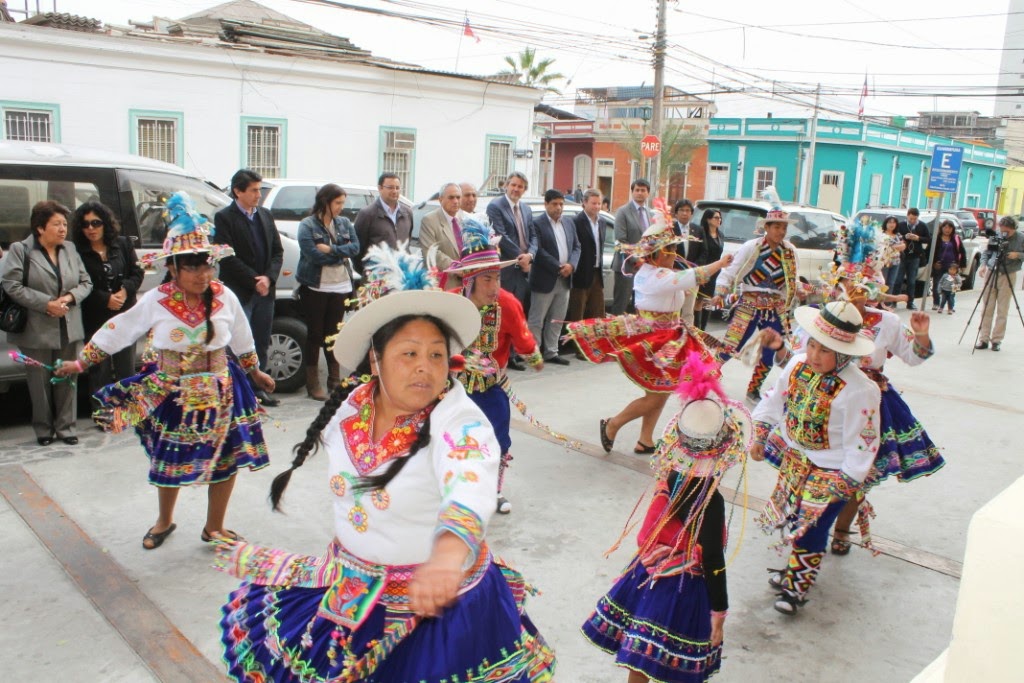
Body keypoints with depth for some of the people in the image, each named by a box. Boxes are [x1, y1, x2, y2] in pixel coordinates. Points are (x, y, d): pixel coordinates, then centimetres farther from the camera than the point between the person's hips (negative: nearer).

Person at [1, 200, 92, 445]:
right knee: (40, 381, 6)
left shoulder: (70, 249, 8)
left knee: (67, 379, 8)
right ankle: (43, 429, 19)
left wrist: (70, 297, -11)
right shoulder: (20, 250, -5)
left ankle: (65, 426, 19)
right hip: (37, 331, -3)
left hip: (69, 329, 3)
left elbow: (86, 282, 9)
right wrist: (46, 304, -17)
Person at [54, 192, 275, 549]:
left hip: (220, 393, 1)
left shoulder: (225, 298, -8)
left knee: (226, 458, 6)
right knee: (169, 460, 13)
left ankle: (214, 527, 27)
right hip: (169, 395, -1)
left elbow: (242, 340, 7)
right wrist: (80, 362, 4)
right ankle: (164, 521, 40)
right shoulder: (155, 302, -12)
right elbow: (116, 331, -1)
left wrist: (255, 372, 18)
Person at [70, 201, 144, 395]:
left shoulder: (123, 244, 3)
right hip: (94, 320, -3)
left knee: (126, 370, 11)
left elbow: (137, 273, 5)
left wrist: (125, 289, -13)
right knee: (99, 372, 6)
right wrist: (105, 299, -19)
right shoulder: (77, 252, -8)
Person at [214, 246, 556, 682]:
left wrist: (446, 558, -66)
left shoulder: (459, 421, -26)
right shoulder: (351, 406, -7)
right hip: (349, 592, 6)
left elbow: (470, 491, -46)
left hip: (438, 604, -6)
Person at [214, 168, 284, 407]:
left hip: (265, 290, 6)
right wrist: (254, 280, -14)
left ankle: (258, 389, 21)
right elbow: (228, 257, -12)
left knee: (262, 344, 11)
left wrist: (268, 278, -5)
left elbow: (278, 251, 11)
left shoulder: (266, 215, 13)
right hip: (239, 293, -6)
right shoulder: (224, 217, -5)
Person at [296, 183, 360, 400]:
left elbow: (355, 247, -4)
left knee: (333, 333, 11)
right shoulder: (307, 225, -7)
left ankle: (334, 380, 21)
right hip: (315, 287, -4)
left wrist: (331, 249, -17)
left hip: (340, 287, 4)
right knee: (315, 334, 3)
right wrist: (342, 254, -7)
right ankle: (313, 383, 11)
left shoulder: (345, 223, 8)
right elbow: (314, 254, -17)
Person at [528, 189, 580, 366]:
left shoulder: (569, 222, 12)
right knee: (536, 320, 0)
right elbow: (538, 251, -16)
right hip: (544, 279, -7)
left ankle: (551, 353, 22)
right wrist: (558, 268, -18)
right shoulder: (537, 223, -9)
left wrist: (571, 265, -7)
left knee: (557, 320, 13)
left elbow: (576, 246, 12)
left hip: (564, 279, 7)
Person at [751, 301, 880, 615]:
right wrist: (759, 436, 9)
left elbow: (861, 443, -21)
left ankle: (798, 586, 24)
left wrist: (846, 483, -16)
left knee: (810, 529, 1)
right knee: (793, 517, 20)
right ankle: (795, 569, 42)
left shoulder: (859, 391, -28)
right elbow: (775, 401, 6)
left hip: (830, 471, -6)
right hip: (794, 458, 6)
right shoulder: (798, 364, -9)